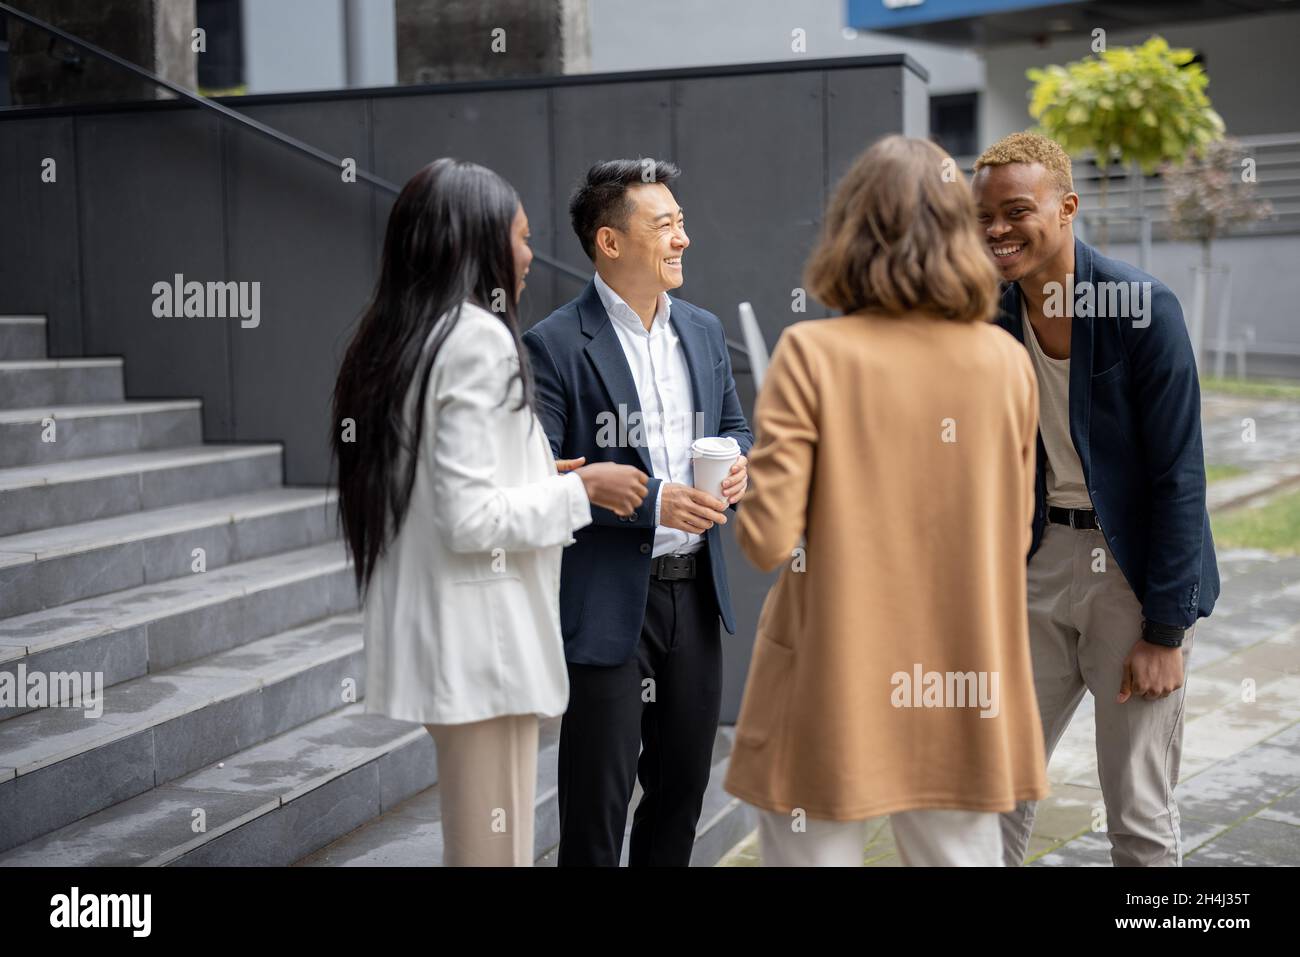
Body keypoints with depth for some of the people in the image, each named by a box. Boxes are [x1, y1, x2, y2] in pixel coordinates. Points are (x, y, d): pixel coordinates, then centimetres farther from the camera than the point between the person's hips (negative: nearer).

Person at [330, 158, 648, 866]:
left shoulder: (397, 340, 12)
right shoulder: (479, 338, -15)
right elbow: (471, 518, -20)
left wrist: (549, 483, 17)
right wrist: (580, 490, -9)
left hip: (437, 635, 9)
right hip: (480, 640, -9)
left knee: (471, 840, 18)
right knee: (497, 849, -1)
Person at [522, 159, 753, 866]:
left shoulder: (703, 330, 9)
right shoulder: (555, 346, -12)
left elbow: (732, 425, 21)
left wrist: (736, 464, -3)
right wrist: (652, 503, -22)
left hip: (694, 589, 7)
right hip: (608, 601, -6)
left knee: (682, 782, 17)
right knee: (597, 801, 2)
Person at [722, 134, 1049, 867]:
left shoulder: (813, 353, -12)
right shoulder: (1008, 361, 0)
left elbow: (769, 539, -14)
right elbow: (1014, 536, 10)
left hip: (835, 699, -3)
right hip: (962, 699, 4)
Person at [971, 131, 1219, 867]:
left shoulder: (1144, 307, -15)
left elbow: (1179, 475, -15)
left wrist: (1166, 631, -15)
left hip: (1136, 570, -5)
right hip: (1041, 564, 5)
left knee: (1140, 820, 2)